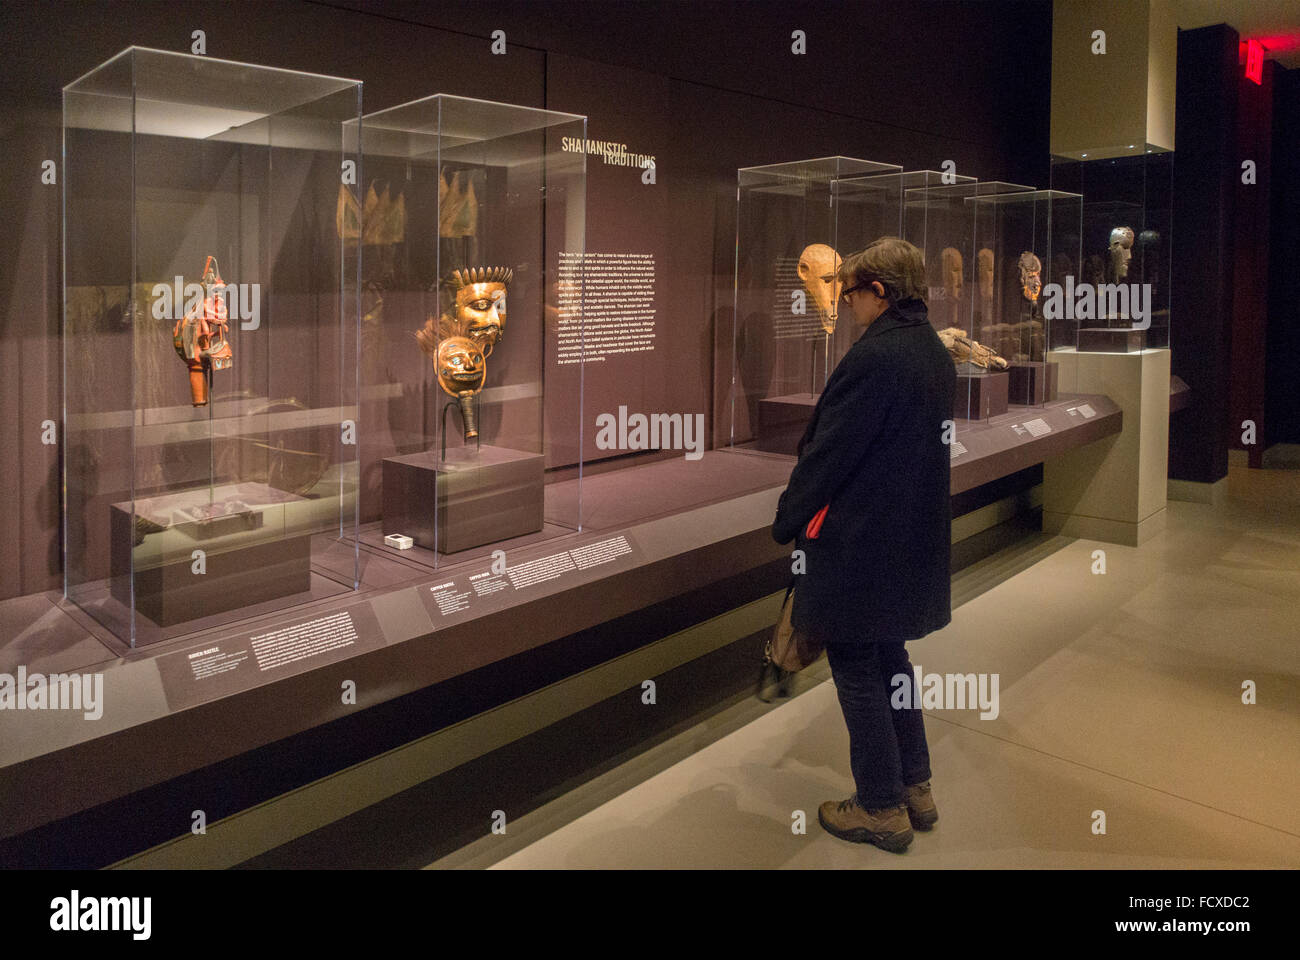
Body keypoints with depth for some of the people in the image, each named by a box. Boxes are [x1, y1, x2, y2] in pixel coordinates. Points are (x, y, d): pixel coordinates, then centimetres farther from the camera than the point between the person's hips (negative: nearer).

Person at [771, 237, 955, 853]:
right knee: (889, 657, 21)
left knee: (857, 669, 4)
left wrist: (786, 523, -6)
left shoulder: (874, 355, -20)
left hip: (859, 544, -9)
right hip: (914, 541, 9)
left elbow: (827, 454, -19)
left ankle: (882, 809, 16)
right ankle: (915, 786, 32)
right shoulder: (935, 353, 9)